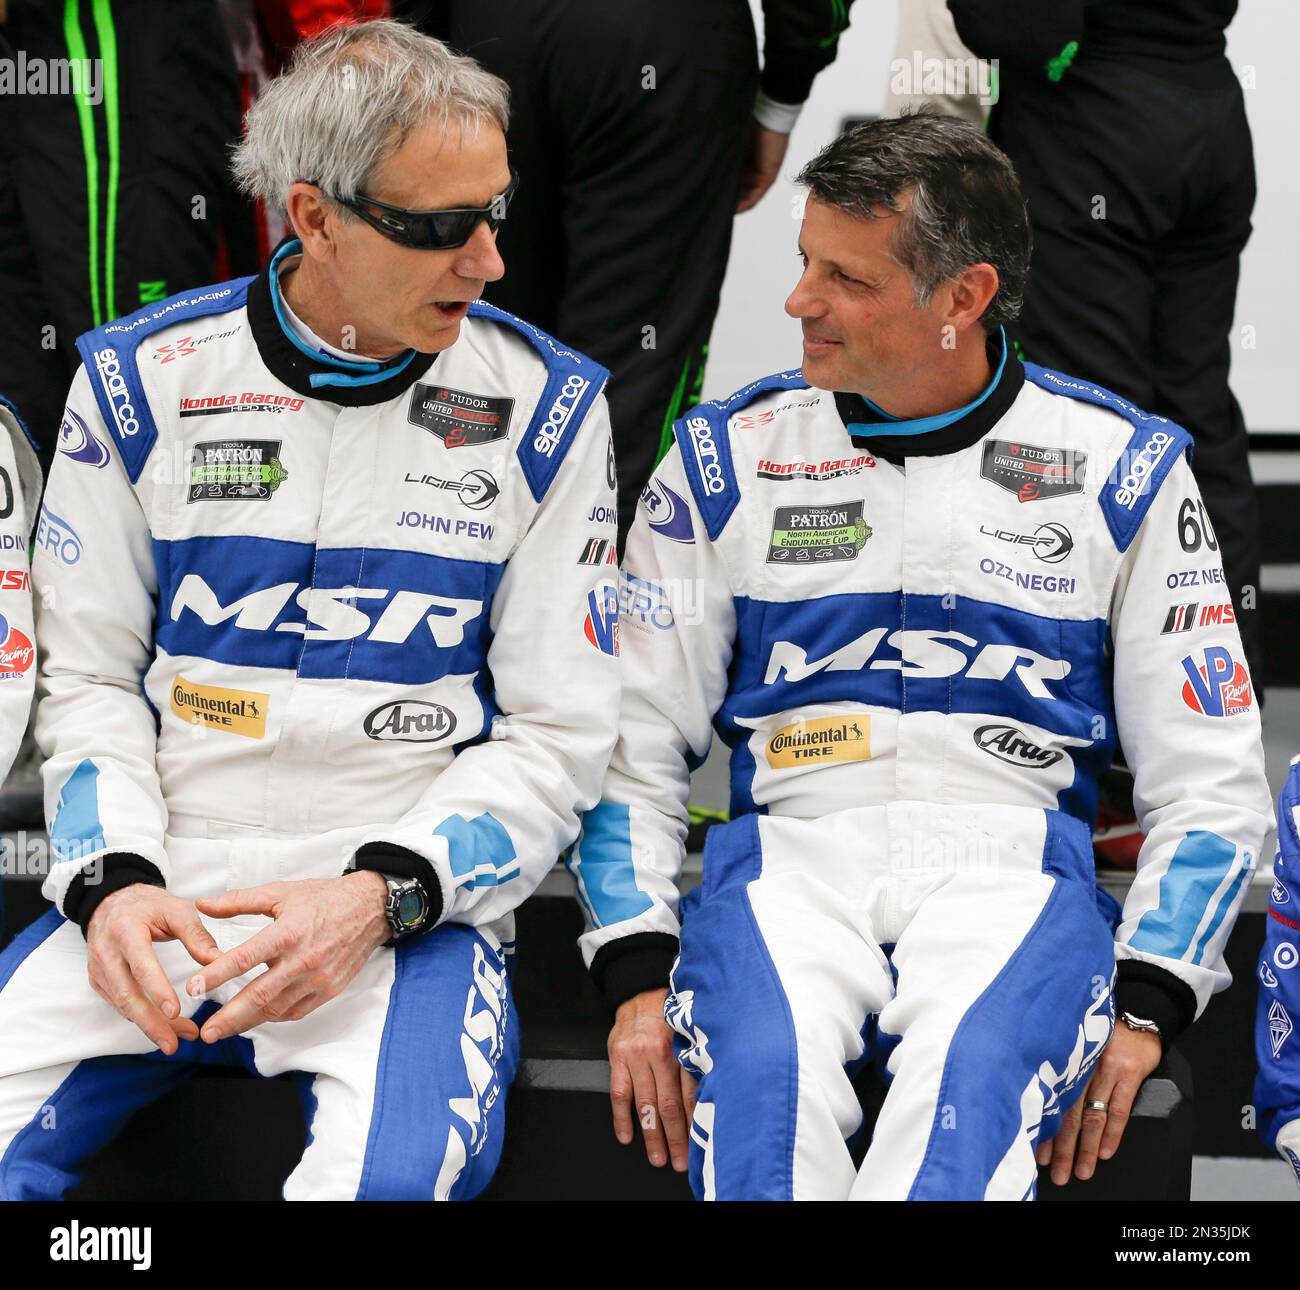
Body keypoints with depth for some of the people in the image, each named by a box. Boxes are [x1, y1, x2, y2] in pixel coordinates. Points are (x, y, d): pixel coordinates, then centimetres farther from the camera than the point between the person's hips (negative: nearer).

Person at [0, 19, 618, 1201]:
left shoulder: (542, 405, -1)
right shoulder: (140, 379, 3)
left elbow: (557, 735, 1)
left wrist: (379, 895, -13)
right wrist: (112, 881, -8)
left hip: (414, 902, -2)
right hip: (160, 894, 2)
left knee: (396, 1172, -32)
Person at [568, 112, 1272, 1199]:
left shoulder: (1121, 467, 9)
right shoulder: (731, 456, 12)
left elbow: (1211, 781, 10)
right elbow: (632, 742, 14)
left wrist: (1145, 1010, -5)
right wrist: (637, 976, -2)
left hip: (1012, 861, -1)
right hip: (790, 847, 1)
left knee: (972, 1078, -35)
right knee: (764, 1071, -34)